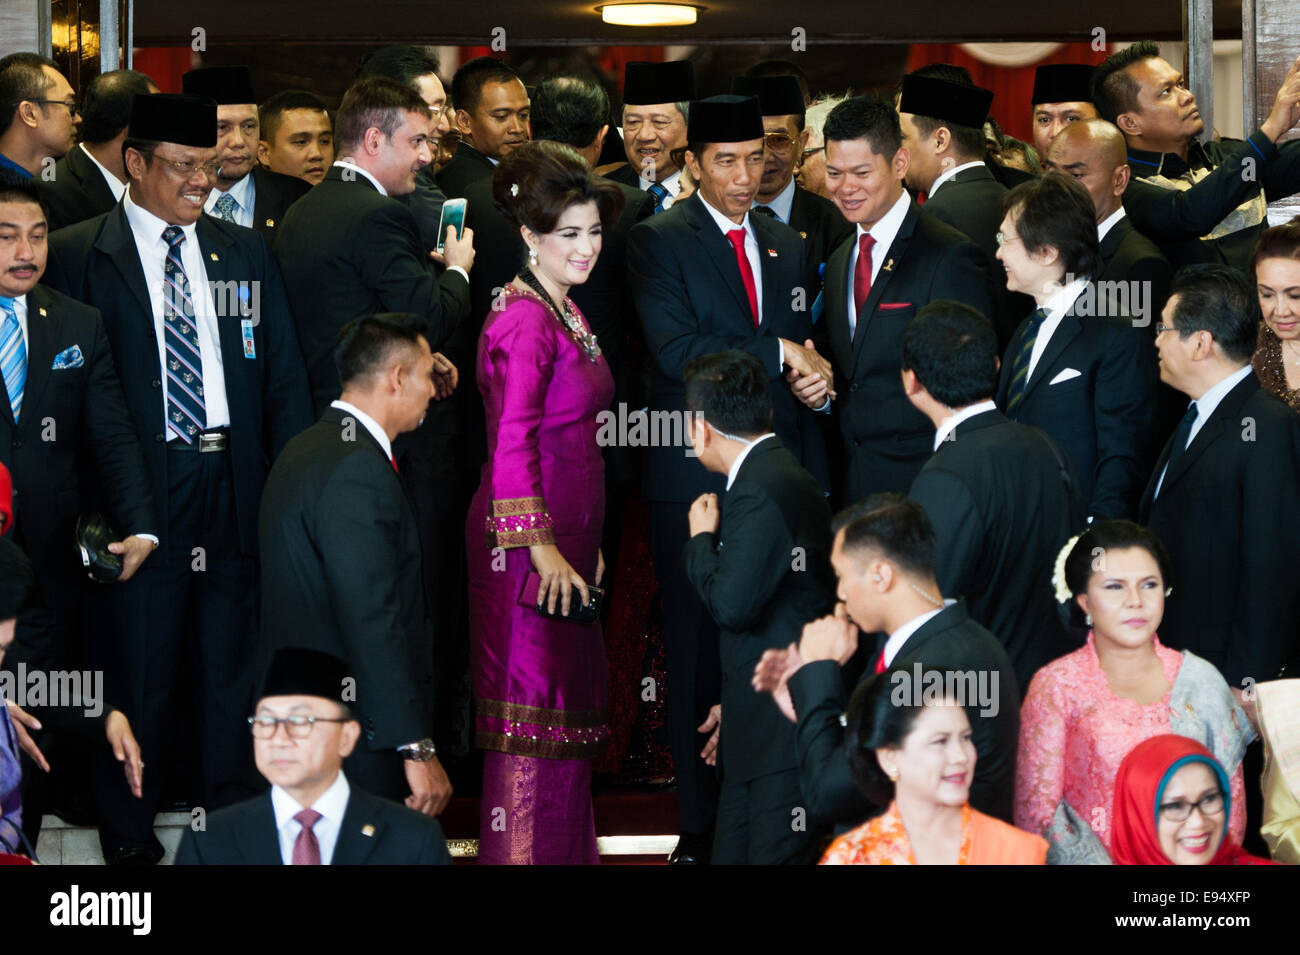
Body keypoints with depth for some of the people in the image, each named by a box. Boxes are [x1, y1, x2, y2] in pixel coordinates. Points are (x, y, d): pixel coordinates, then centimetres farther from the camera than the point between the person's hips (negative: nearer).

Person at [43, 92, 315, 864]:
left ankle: (232, 816, 21)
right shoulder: (78, 256, -1)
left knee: (233, 657, 10)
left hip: (236, 481, 4)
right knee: (139, 662, 2)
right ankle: (129, 824, 15)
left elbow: (285, 378, 12)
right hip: (140, 491, -4)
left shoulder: (246, 254, 12)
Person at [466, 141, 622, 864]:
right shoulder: (525, 321, -16)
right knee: (531, 705, -4)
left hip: (565, 536, 10)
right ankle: (525, 856, 1)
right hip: (526, 538, -10)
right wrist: (542, 547, -23)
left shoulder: (566, 312, 13)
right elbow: (512, 445, -21)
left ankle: (567, 850, 25)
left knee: (569, 695, 15)